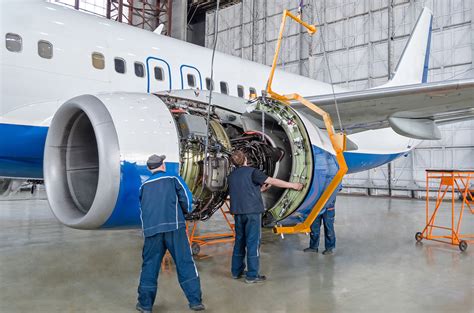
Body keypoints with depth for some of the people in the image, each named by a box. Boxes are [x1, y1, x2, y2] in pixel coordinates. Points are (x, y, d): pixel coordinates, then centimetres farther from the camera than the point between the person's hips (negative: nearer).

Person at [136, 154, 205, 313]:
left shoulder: (144, 186, 16)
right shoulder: (173, 178, 7)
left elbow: (142, 209, 20)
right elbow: (186, 198, -1)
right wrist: (185, 211, 17)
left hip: (151, 230, 3)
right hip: (174, 227, -3)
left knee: (149, 265, 11)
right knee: (185, 263, 1)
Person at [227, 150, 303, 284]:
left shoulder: (231, 176, 12)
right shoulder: (251, 171, -8)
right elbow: (272, 181, -8)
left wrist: (260, 189, 22)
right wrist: (293, 185, -1)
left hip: (238, 211, 7)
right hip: (252, 211, -7)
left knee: (239, 241, 16)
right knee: (253, 242, -2)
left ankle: (236, 271, 24)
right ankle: (252, 275, 1)